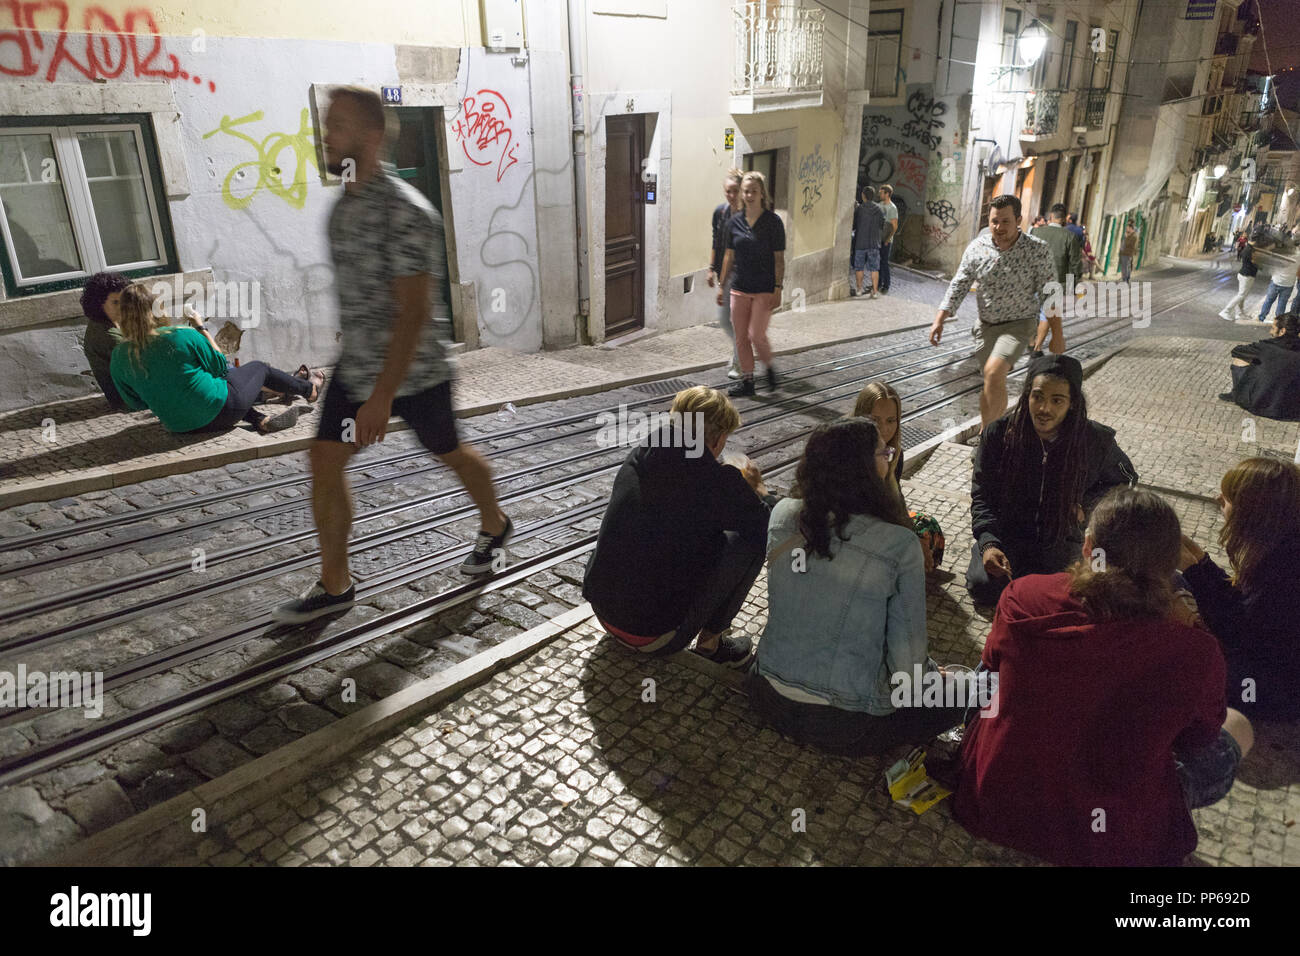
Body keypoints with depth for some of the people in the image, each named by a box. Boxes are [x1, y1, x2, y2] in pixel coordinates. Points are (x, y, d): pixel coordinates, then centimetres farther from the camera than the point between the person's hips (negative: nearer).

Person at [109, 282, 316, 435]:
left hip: (178, 426, 5)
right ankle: (309, 389, 46)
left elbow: (136, 403, 5)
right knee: (259, 367, 22)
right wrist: (201, 328, 1)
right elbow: (220, 366, -5)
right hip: (218, 411, -5)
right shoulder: (183, 336, -22)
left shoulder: (119, 356, -8)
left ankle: (262, 421, 22)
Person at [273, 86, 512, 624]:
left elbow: (414, 311, -26)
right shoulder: (344, 204, 6)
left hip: (415, 371, -7)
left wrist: (381, 396, -29)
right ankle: (334, 586, 14)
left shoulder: (406, 212, -22)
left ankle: (495, 528, 42)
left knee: (451, 454, 13)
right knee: (324, 464, 2)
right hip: (355, 365, 8)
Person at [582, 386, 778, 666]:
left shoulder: (638, 457, 0)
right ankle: (711, 640, 8)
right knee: (750, 538, -2)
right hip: (654, 638, -7)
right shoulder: (718, 482, -19)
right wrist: (758, 487, 15)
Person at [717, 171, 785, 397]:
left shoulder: (773, 222, -6)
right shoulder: (734, 222, 5)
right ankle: (747, 380, 17)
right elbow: (729, 256, 12)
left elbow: (779, 259, -6)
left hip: (764, 289, -4)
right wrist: (722, 285, 12)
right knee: (741, 338, 6)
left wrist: (778, 289, -11)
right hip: (739, 288, 4)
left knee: (756, 335, -9)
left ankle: (769, 368, 19)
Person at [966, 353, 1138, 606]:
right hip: (1008, 534, 0)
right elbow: (982, 496, -8)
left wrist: (1087, 504, -9)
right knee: (983, 586, -21)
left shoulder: (1096, 440, -12)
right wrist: (988, 544, -23)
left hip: (1063, 537, 0)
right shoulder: (1000, 433, -14)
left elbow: (1125, 479, 10)